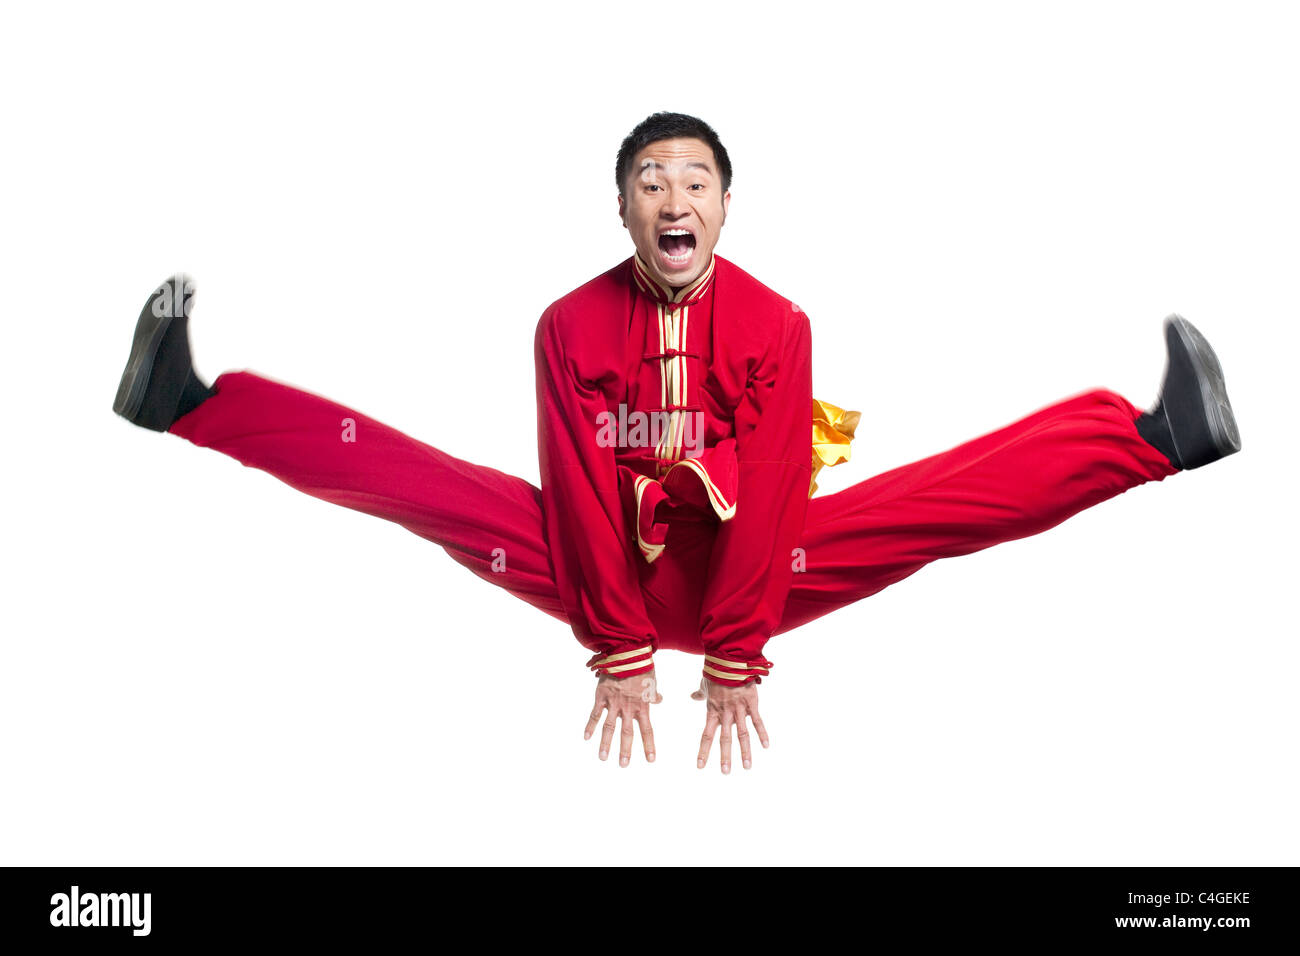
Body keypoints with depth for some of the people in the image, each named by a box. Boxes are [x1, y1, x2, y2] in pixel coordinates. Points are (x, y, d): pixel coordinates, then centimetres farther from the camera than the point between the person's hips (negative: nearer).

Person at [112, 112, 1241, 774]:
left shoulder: (777, 323, -13)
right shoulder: (571, 323, -11)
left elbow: (767, 500, -19)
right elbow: (579, 493, -15)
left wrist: (735, 668, -22)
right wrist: (619, 657, -19)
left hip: (746, 571, 0)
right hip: (604, 569, 1)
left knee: (969, 488, -17)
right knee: (420, 479, -13)